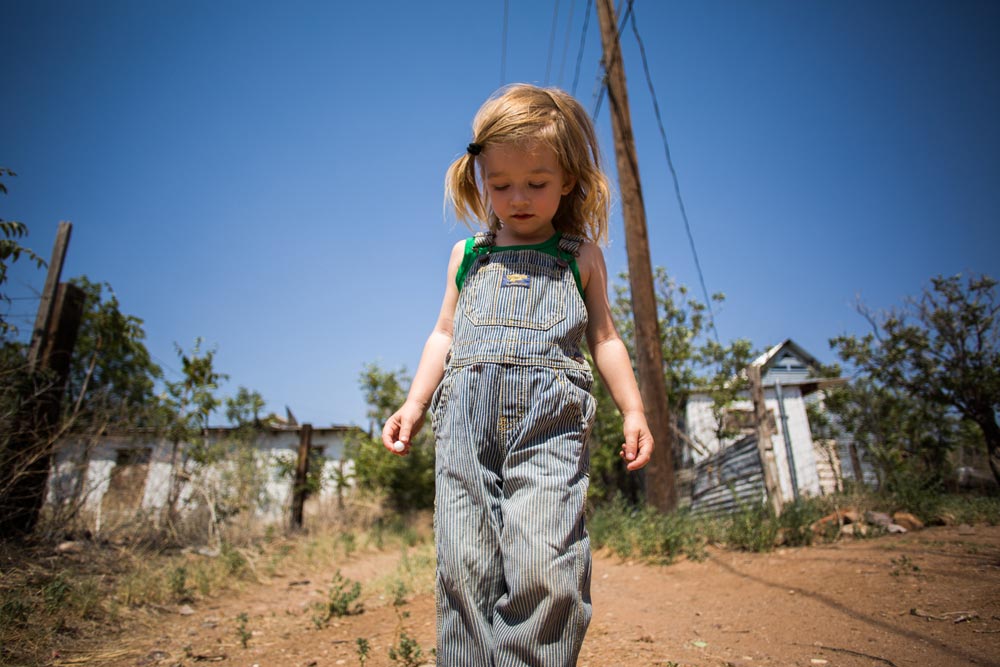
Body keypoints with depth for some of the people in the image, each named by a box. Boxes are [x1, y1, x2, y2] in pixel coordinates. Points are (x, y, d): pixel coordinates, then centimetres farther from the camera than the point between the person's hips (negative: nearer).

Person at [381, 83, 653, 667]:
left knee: (544, 569, -14)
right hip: (466, 418, 2)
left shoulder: (580, 257, 17)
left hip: (550, 420, -2)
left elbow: (604, 337, 18)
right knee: (465, 567, -2)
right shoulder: (468, 255, 21)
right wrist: (414, 404, 13)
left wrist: (634, 411, 9)